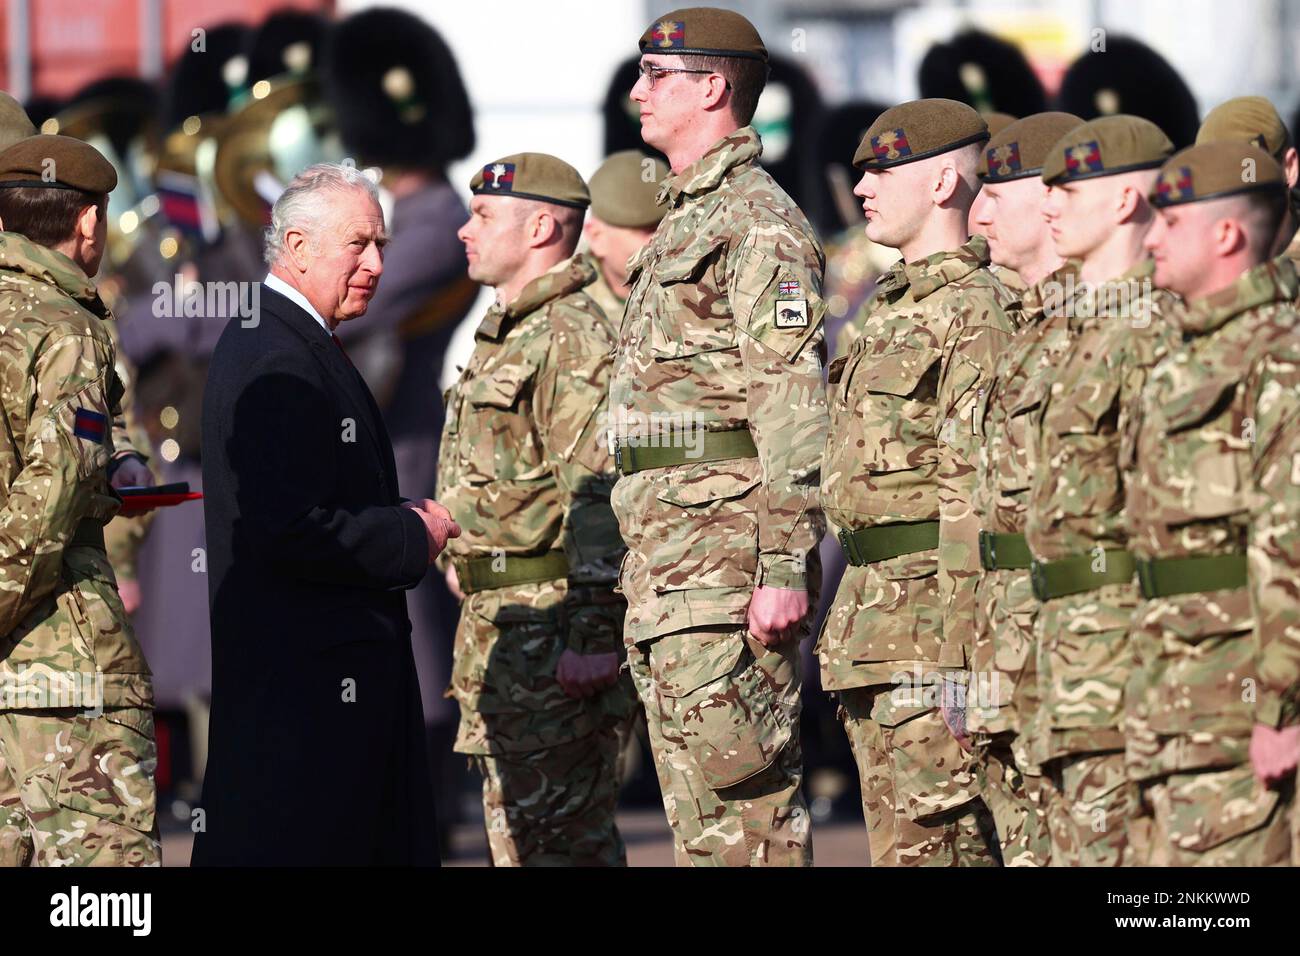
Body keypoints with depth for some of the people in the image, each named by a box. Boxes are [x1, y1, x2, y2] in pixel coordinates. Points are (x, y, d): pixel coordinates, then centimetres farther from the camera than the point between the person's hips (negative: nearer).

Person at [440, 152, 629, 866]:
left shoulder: (573, 338, -14)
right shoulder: (504, 335, 20)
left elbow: (599, 490, -21)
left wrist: (591, 637, -25)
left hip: (551, 626, -11)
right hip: (496, 626, 11)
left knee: (558, 836, -10)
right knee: (515, 829, 12)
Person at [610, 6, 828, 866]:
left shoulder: (759, 222, -10)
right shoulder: (683, 220, 21)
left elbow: (794, 406, -17)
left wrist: (787, 568, -23)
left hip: (727, 560, -10)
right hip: (666, 565, 10)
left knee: (743, 799, -12)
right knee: (696, 803, 10)